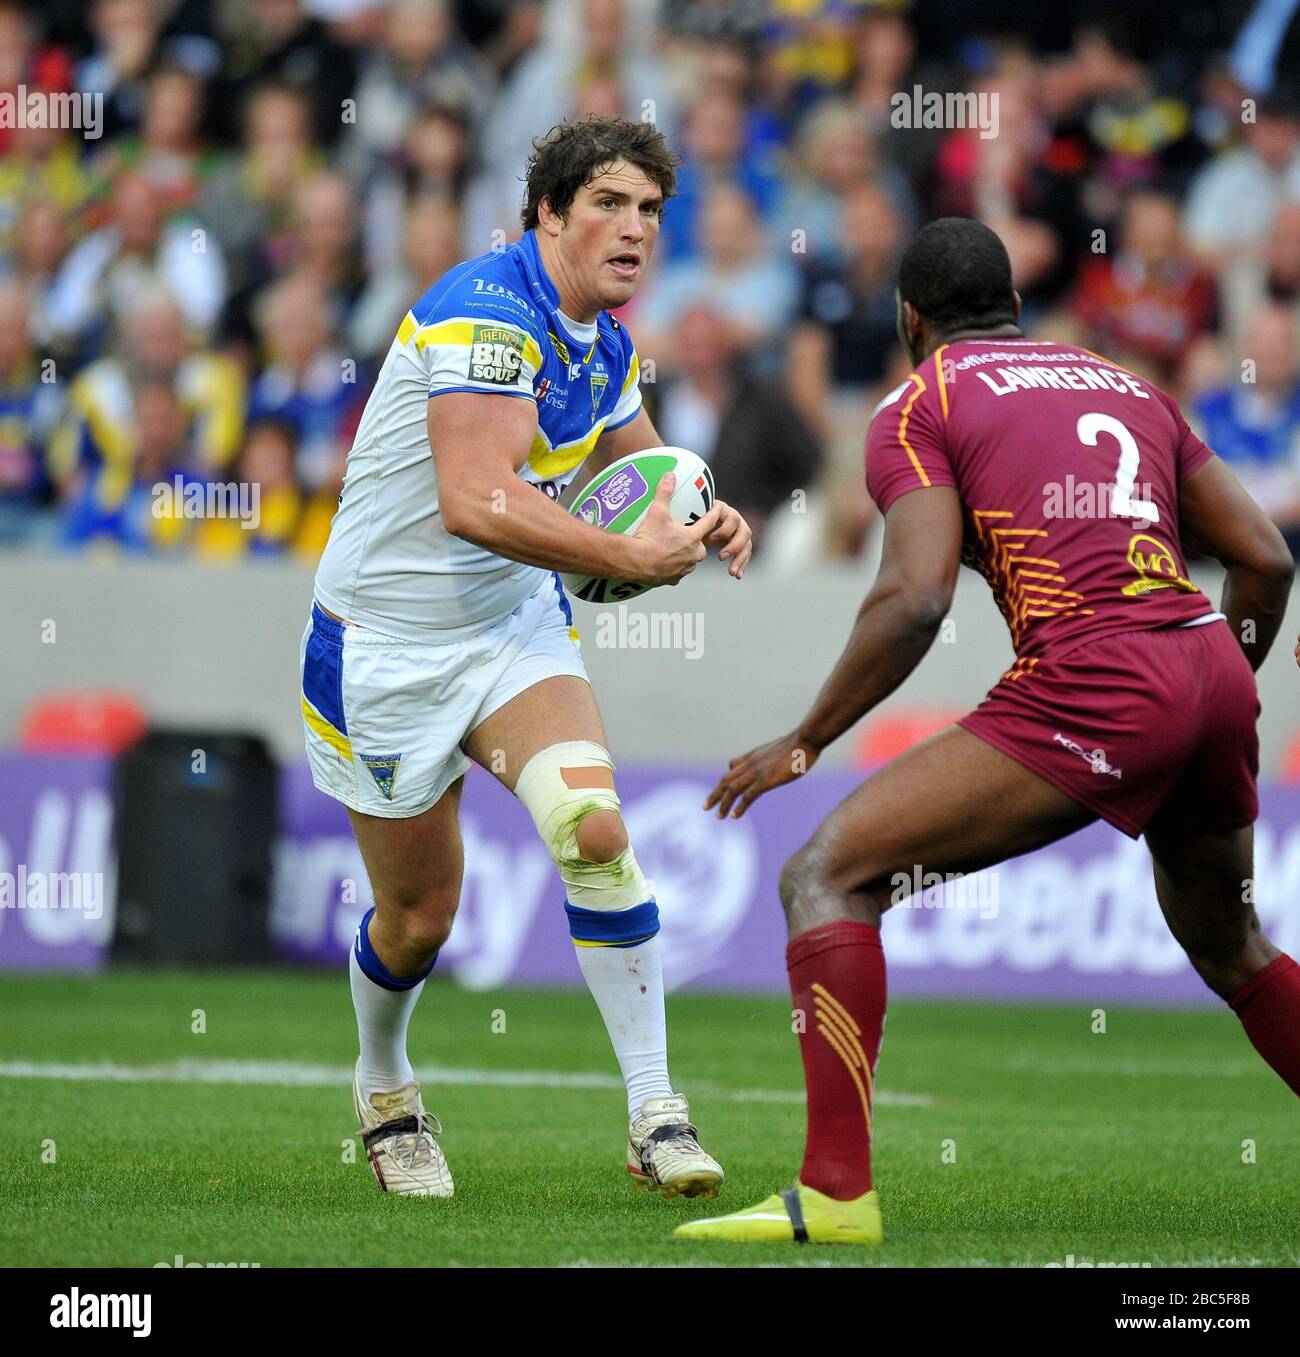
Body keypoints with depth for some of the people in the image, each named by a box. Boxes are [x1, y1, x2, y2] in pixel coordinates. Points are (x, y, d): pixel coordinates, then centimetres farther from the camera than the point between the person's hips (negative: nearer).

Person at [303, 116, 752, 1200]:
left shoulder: (603, 344, 3)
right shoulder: (489, 312, -23)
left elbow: (641, 461, 23)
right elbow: (475, 502, -34)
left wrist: (708, 520, 1)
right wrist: (633, 557, -33)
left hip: (518, 625, 6)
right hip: (385, 642, -6)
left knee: (595, 828, -20)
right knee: (419, 915, 6)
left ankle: (655, 1112, -17)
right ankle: (384, 1087, 38)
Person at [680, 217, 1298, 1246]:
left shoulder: (921, 404, 7)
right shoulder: (1129, 386, 25)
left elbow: (916, 598, -8)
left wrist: (807, 741, 0)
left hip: (1090, 688, -7)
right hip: (1214, 671, 7)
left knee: (827, 876, -3)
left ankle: (837, 1191, -15)